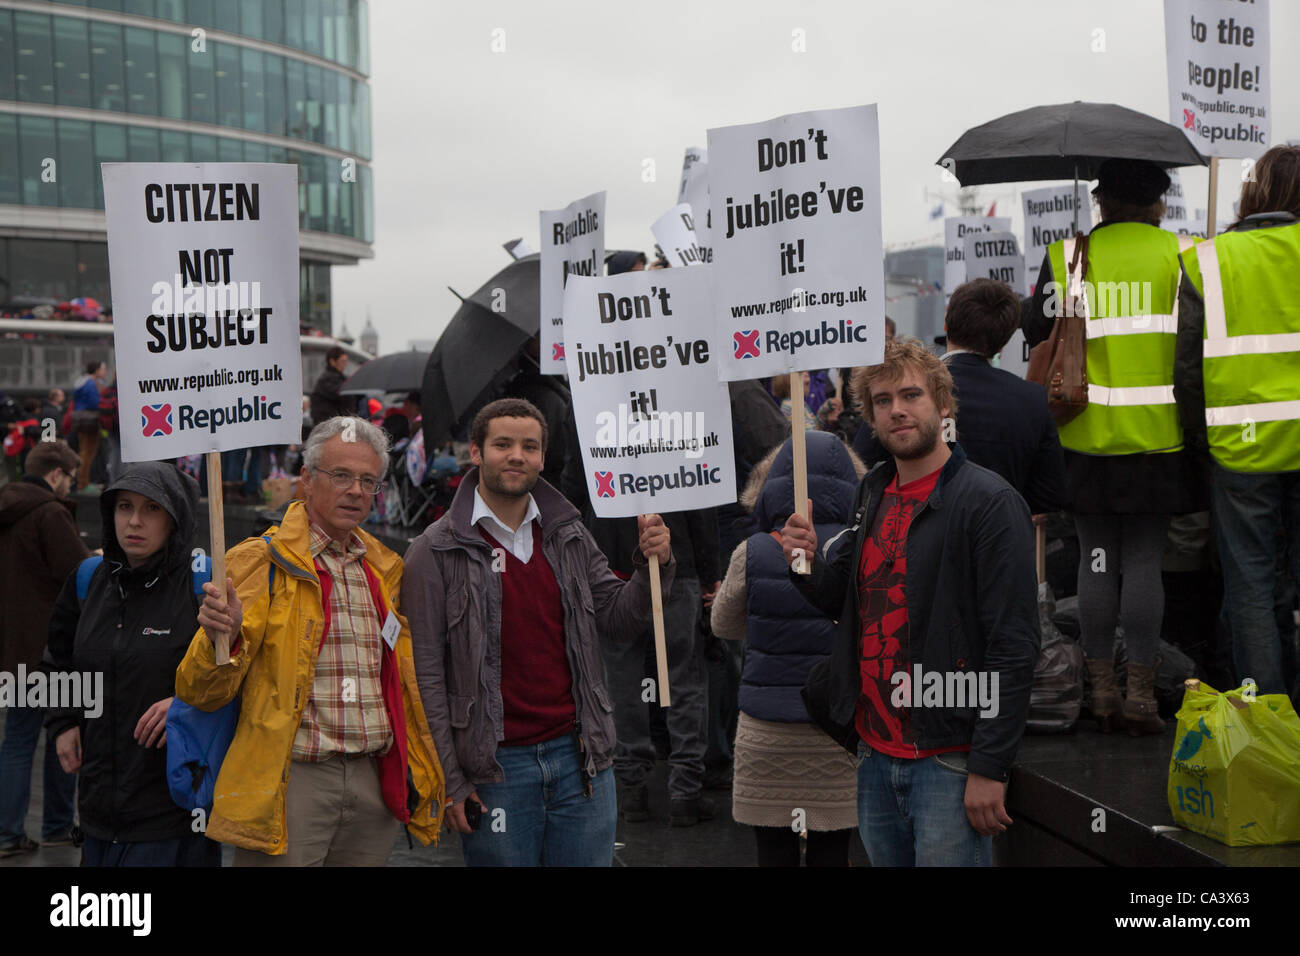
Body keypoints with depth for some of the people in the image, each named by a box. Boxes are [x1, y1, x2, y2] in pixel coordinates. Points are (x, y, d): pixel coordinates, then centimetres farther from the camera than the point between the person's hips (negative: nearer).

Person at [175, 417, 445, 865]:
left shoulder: (385, 569, 14)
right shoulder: (260, 561, -3)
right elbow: (202, 692, -8)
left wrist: (418, 775, 18)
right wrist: (221, 639, -27)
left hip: (374, 785, 5)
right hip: (290, 782, -5)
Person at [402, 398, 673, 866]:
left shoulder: (568, 537, 9)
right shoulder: (437, 551, -5)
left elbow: (616, 620, 11)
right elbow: (426, 674, -6)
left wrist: (653, 564, -7)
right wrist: (449, 780, -9)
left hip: (579, 757, 4)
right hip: (496, 767, -4)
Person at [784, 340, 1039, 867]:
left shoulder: (990, 501, -11)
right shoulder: (873, 493, 11)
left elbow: (1014, 644, -15)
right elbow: (846, 602, 20)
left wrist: (989, 768, -19)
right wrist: (809, 564, -2)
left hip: (949, 761, -7)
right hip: (875, 753, 7)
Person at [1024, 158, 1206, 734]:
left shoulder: (1065, 256, 1)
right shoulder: (1181, 255, -2)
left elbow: (1041, 332, 0)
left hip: (1088, 436, 1)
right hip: (1159, 434, -1)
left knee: (1097, 558, 9)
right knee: (1145, 561, 4)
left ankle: (1101, 689, 13)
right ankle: (1141, 693, 6)